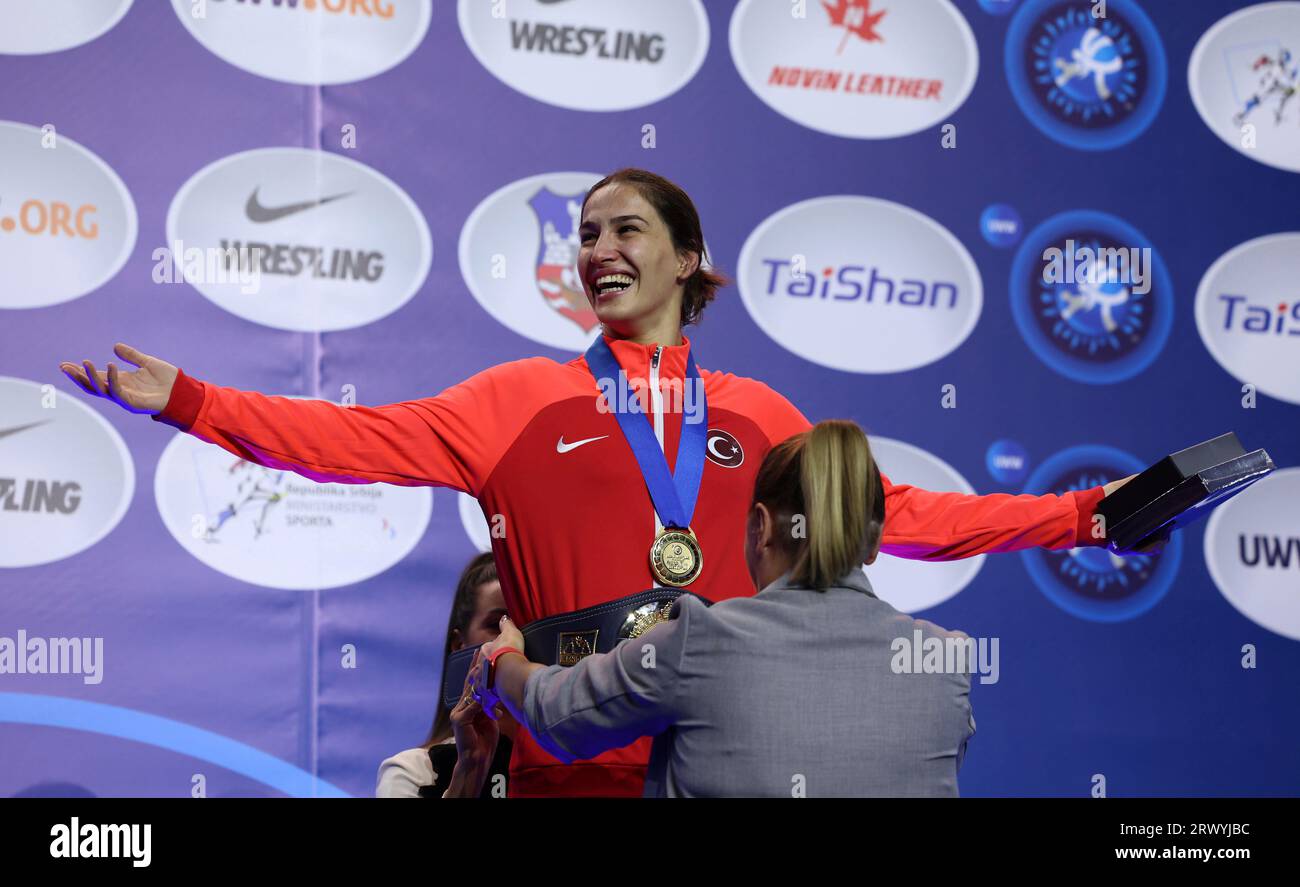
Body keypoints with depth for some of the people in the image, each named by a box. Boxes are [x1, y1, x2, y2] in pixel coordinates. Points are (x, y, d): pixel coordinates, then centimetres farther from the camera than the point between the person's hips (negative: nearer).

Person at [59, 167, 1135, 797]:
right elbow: (365, 440, -1)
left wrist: (1073, 518, 9)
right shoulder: (523, 399, 6)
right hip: (575, 762, -1)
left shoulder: (757, 414, 12)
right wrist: (188, 402, -10)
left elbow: (893, 515, 13)